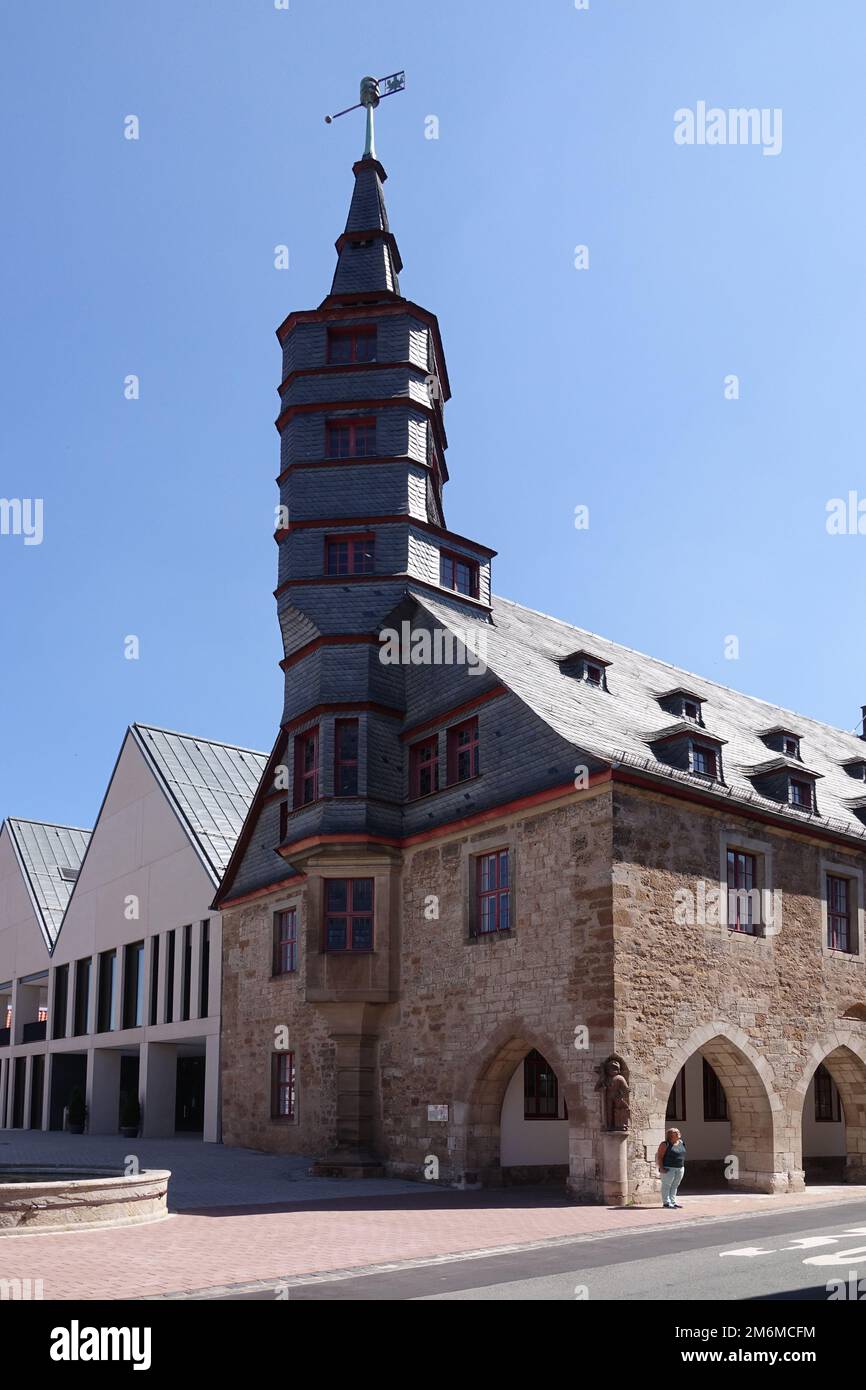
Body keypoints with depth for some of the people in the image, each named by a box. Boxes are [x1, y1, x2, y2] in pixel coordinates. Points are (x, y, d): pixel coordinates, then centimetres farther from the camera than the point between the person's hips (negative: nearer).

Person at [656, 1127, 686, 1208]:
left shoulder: (681, 1143, 11)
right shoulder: (665, 1144, -9)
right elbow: (659, 1156, -10)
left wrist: (682, 1166, 13)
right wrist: (661, 1168, -16)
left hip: (680, 1168, 6)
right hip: (668, 1169, -6)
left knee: (675, 1186, 9)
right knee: (666, 1185, -3)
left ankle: (673, 1202, 16)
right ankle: (666, 1202, 1)